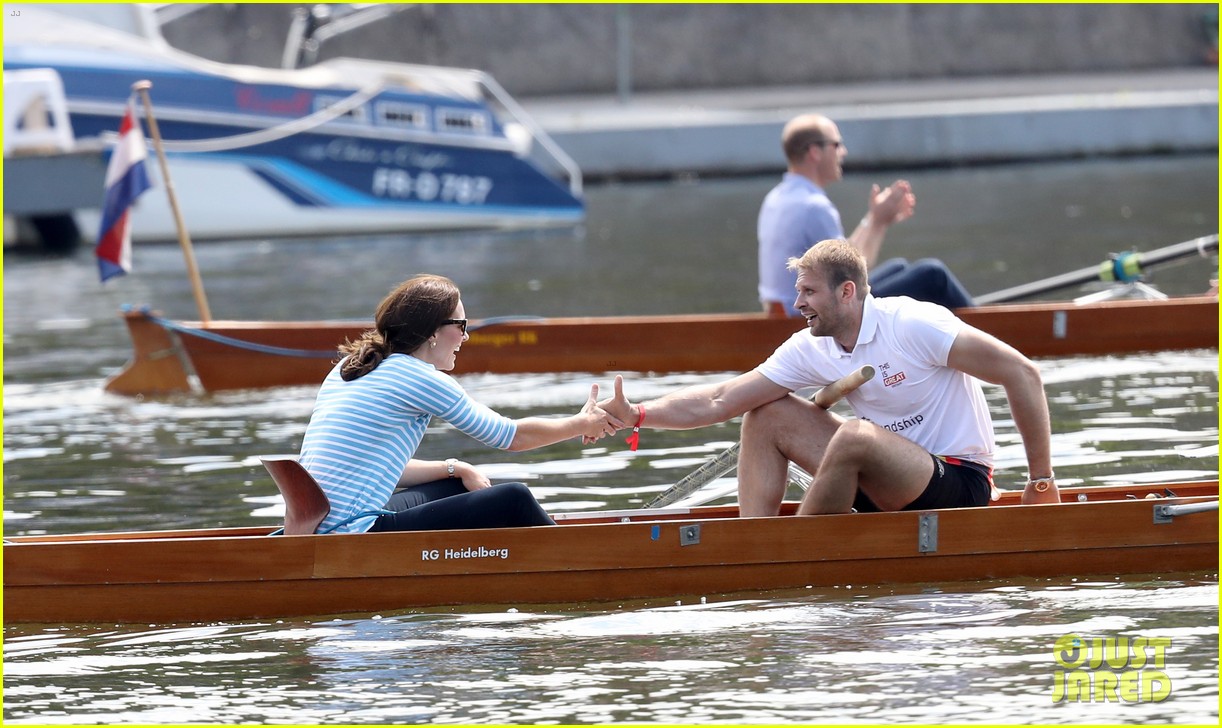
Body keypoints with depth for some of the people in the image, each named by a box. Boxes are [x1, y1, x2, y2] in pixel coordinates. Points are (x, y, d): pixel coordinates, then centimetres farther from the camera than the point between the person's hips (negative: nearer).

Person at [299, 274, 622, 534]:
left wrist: (455, 469, 17)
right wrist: (583, 423, 18)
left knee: (459, 488, 26)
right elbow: (513, 435, 3)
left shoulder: (350, 368, 16)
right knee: (513, 500, -4)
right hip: (353, 536, -10)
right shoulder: (421, 379, -8)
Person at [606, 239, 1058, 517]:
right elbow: (719, 401, 1)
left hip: (960, 485, -8)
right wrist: (636, 416, -12)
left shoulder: (912, 325, -18)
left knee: (856, 435, -34)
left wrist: (1042, 482, -18)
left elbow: (1022, 374, -19)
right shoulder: (811, 351, 2)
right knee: (768, 415, 3)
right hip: (887, 485, 8)